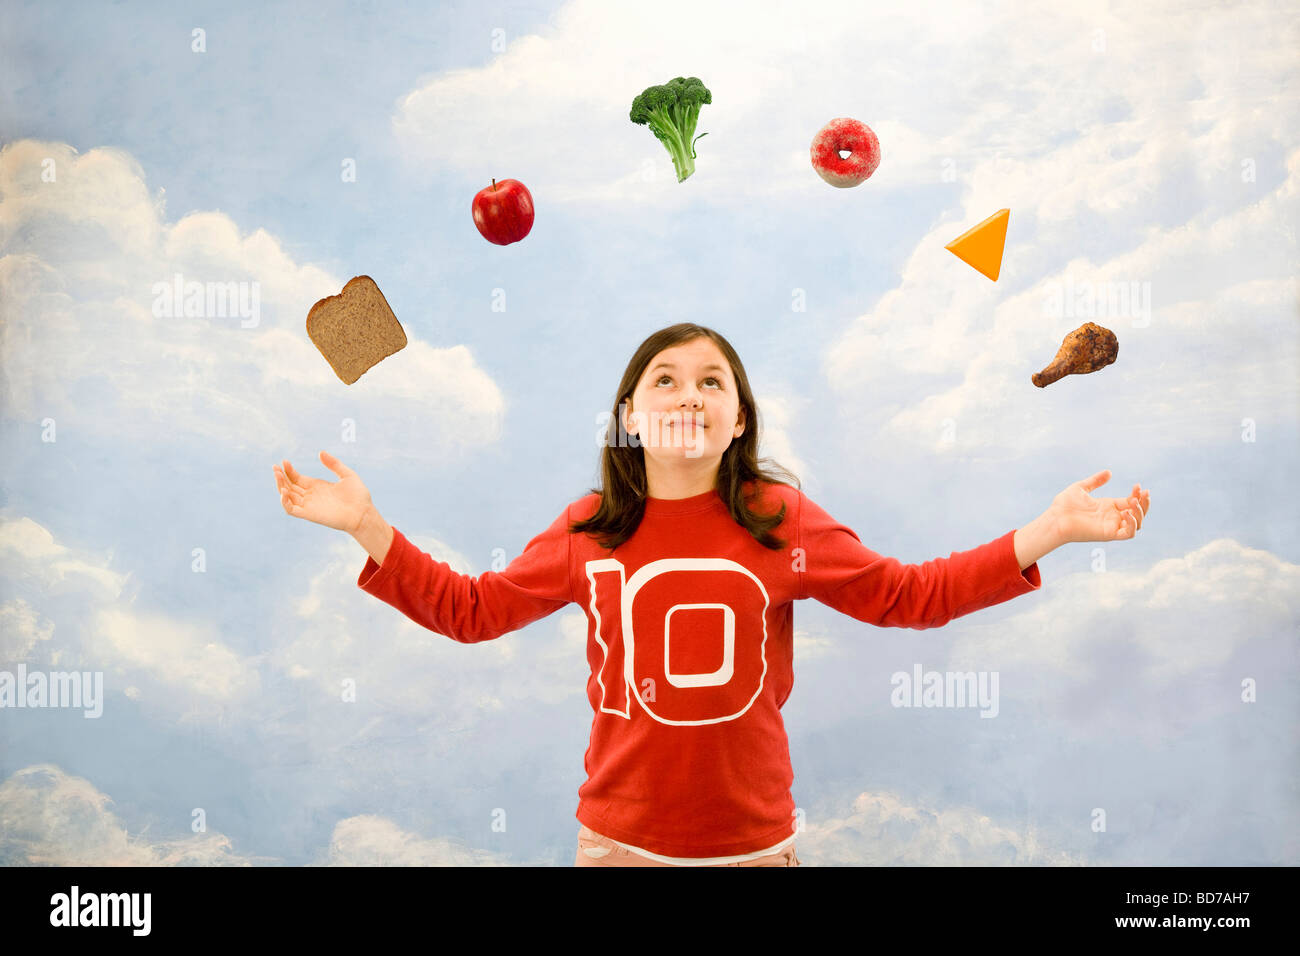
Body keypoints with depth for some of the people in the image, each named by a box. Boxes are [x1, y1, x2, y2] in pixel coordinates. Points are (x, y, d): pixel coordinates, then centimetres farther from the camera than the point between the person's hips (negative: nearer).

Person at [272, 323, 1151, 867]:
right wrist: (368, 527, -4)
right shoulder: (588, 531, -4)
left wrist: (1049, 531, -7)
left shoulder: (781, 520, -6)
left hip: (753, 841, 0)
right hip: (619, 840, 1)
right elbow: (471, 608, 4)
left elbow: (910, 595, -1)